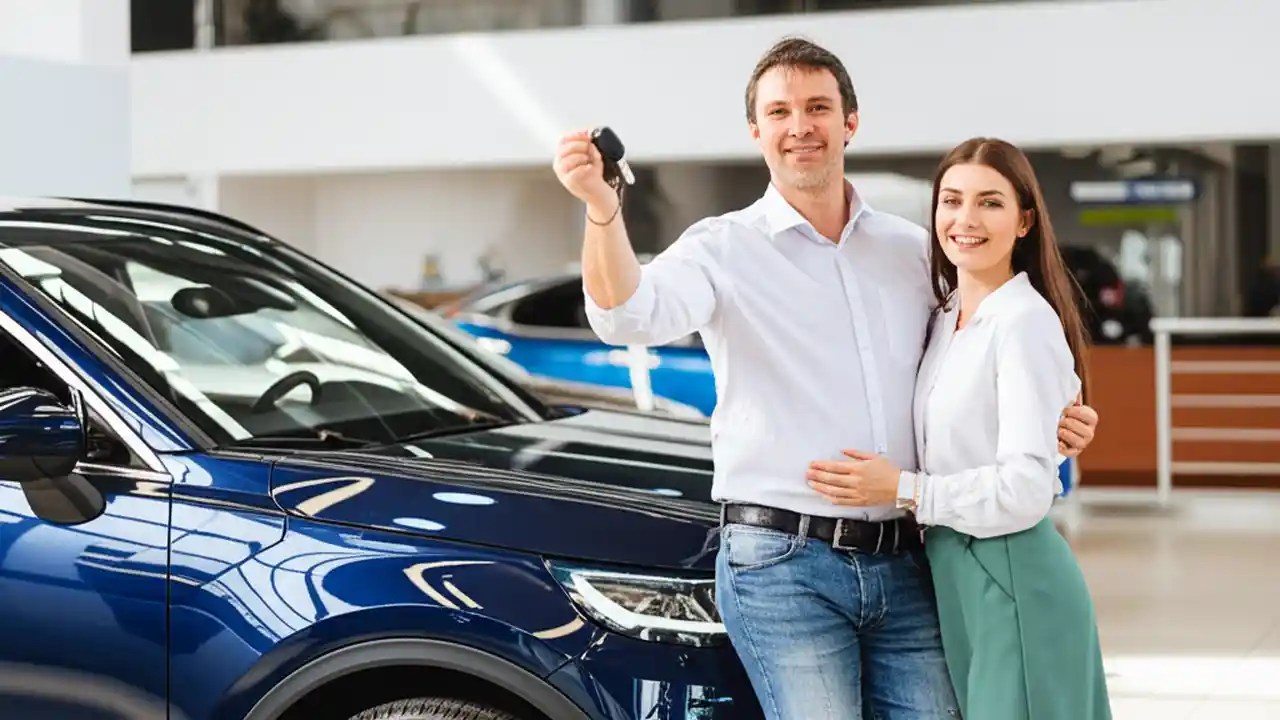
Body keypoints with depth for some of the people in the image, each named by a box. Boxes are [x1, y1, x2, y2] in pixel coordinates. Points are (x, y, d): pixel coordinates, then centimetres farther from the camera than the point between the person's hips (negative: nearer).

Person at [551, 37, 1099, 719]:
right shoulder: (725, 247, -1)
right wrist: (602, 210, -39)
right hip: (783, 563, -4)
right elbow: (630, 315, -21)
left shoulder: (913, 251, 12)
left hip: (903, 565, 5)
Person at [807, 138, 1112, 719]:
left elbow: (1027, 488, -18)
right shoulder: (946, 318, 12)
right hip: (955, 578, 8)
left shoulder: (1025, 322, -13)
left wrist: (903, 489, -13)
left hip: (1014, 583, -8)